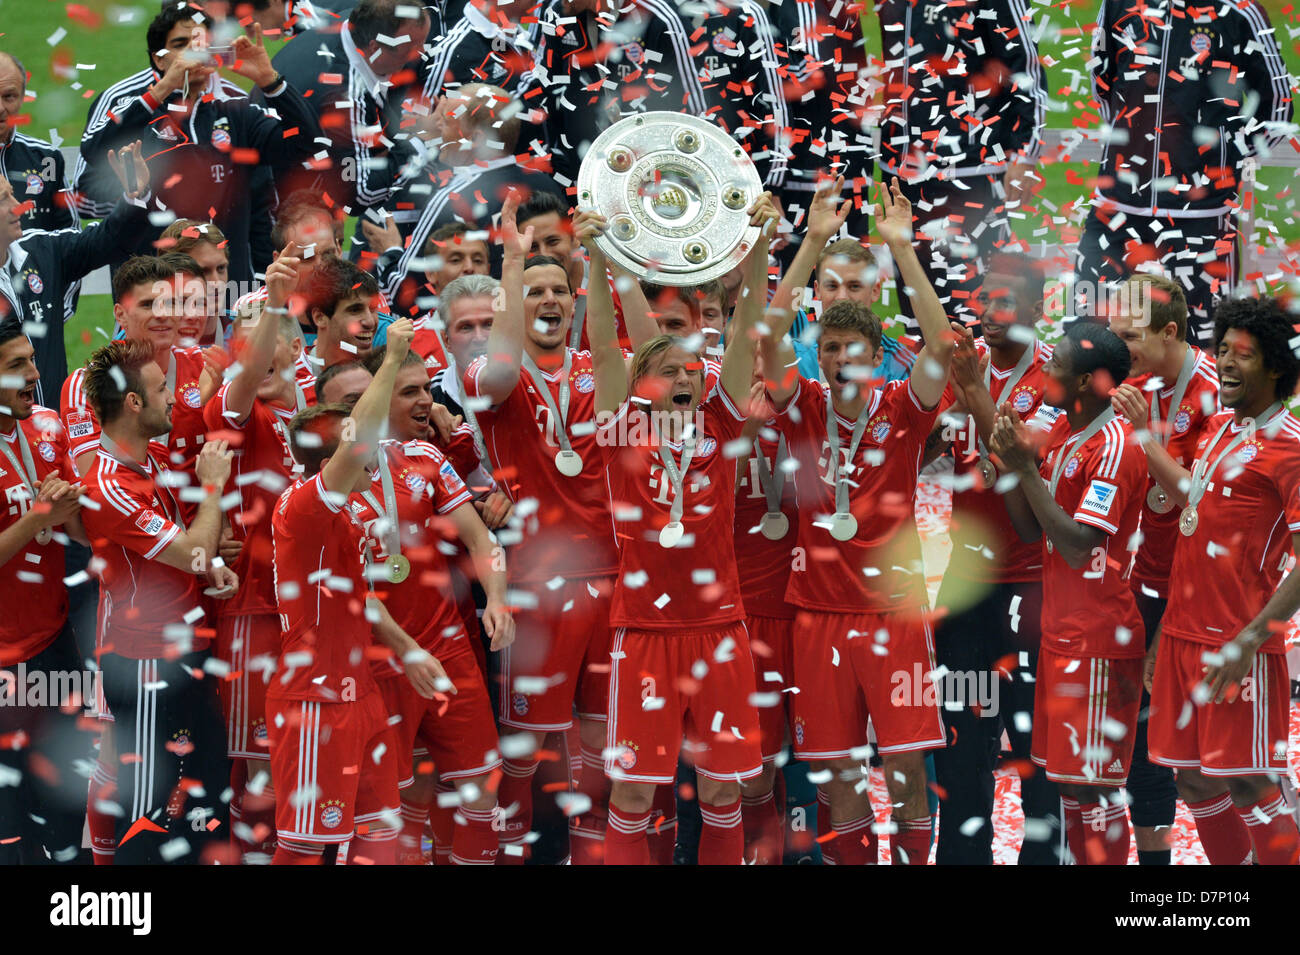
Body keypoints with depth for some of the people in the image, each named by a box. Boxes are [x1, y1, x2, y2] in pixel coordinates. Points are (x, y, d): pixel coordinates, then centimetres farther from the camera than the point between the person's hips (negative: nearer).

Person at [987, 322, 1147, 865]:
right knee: (1064, 776, 14)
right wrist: (1009, 462, -3)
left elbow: (1077, 546, -24)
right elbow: (1030, 530, 11)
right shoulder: (1061, 432, 11)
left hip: (1098, 641, -9)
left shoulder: (1114, 447, -18)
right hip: (1062, 633, 9)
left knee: (1092, 783, -5)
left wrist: (1027, 470, -23)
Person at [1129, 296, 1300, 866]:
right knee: (1193, 780, 13)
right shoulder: (1218, 426, 13)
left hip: (1238, 644, -8)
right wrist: (1144, 434, 27)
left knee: (1248, 785, -7)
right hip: (1184, 631, 8)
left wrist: (1250, 638, -21)